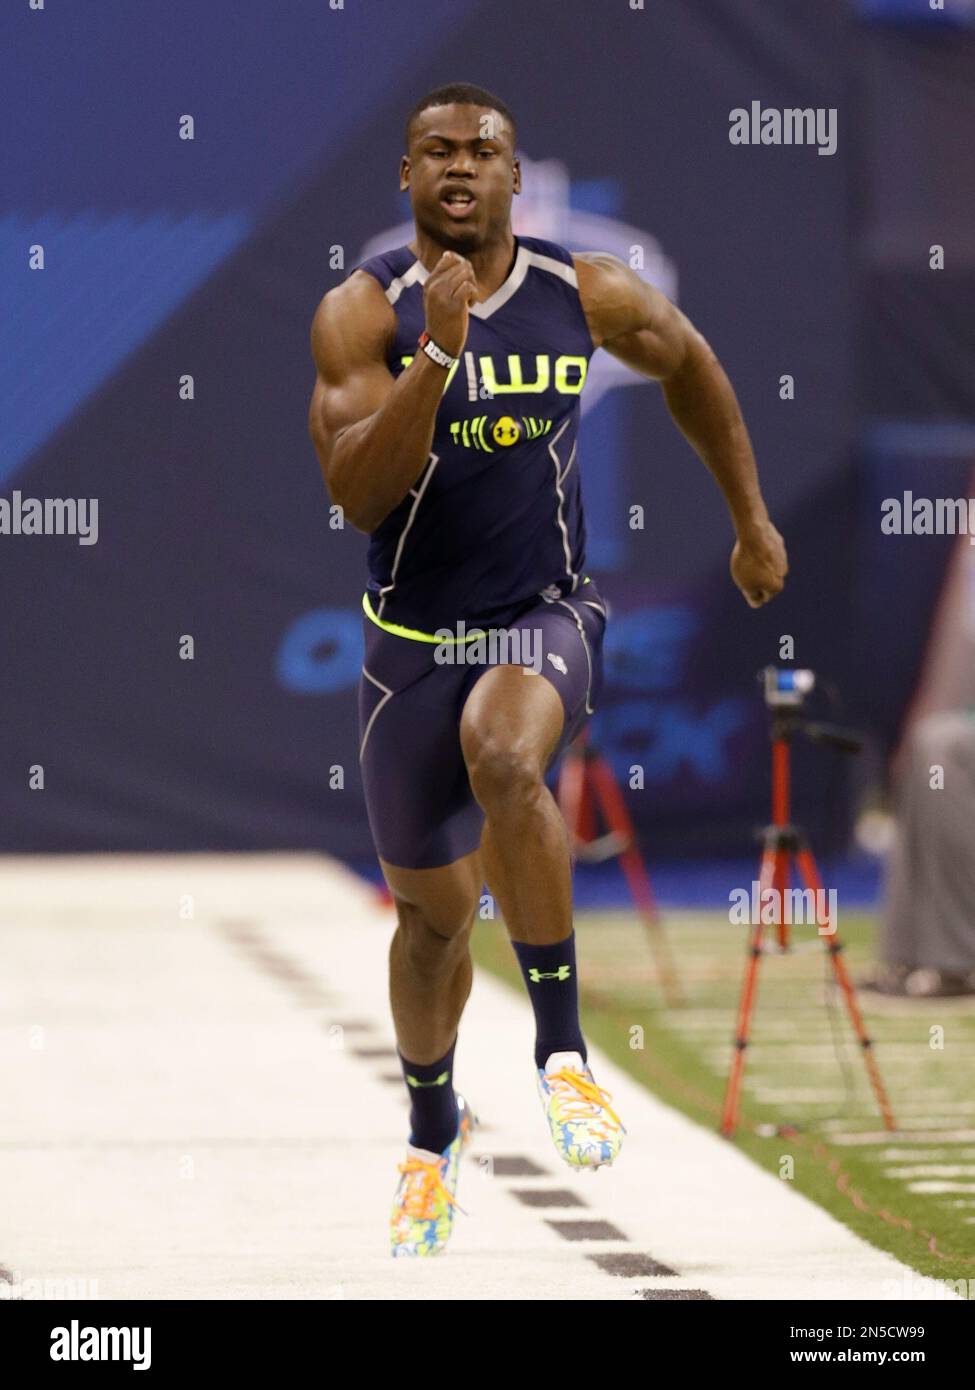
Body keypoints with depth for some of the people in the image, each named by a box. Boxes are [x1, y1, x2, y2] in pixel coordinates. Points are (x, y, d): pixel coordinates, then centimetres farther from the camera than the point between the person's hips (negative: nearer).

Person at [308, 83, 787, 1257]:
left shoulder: (587, 295, -5)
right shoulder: (364, 311, -11)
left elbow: (688, 366, 16)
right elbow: (357, 493, -22)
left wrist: (752, 522, 20)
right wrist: (437, 355, -32)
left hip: (545, 617, -1)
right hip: (414, 633, 1)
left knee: (502, 755, -36)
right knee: (431, 912, 12)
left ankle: (560, 1047, -25)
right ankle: (433, 1133, 39)